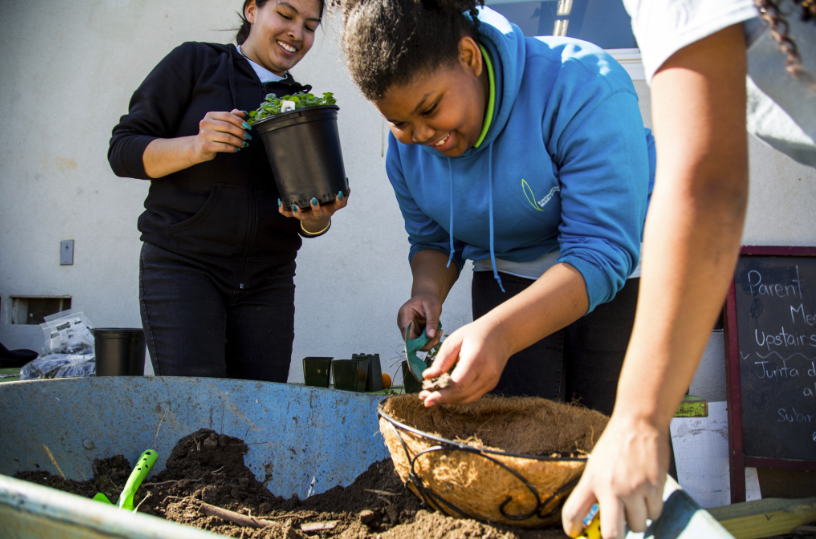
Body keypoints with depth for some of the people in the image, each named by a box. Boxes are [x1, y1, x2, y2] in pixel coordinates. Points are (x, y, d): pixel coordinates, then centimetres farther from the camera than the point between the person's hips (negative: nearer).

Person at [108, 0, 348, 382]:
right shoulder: (195, 63, 6)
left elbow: (308, 223, 15)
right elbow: (123, 150, 0)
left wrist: (318, 217, -9)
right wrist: (196, 147, -17)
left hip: (268, 277, 4)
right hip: (181, 264, -3)